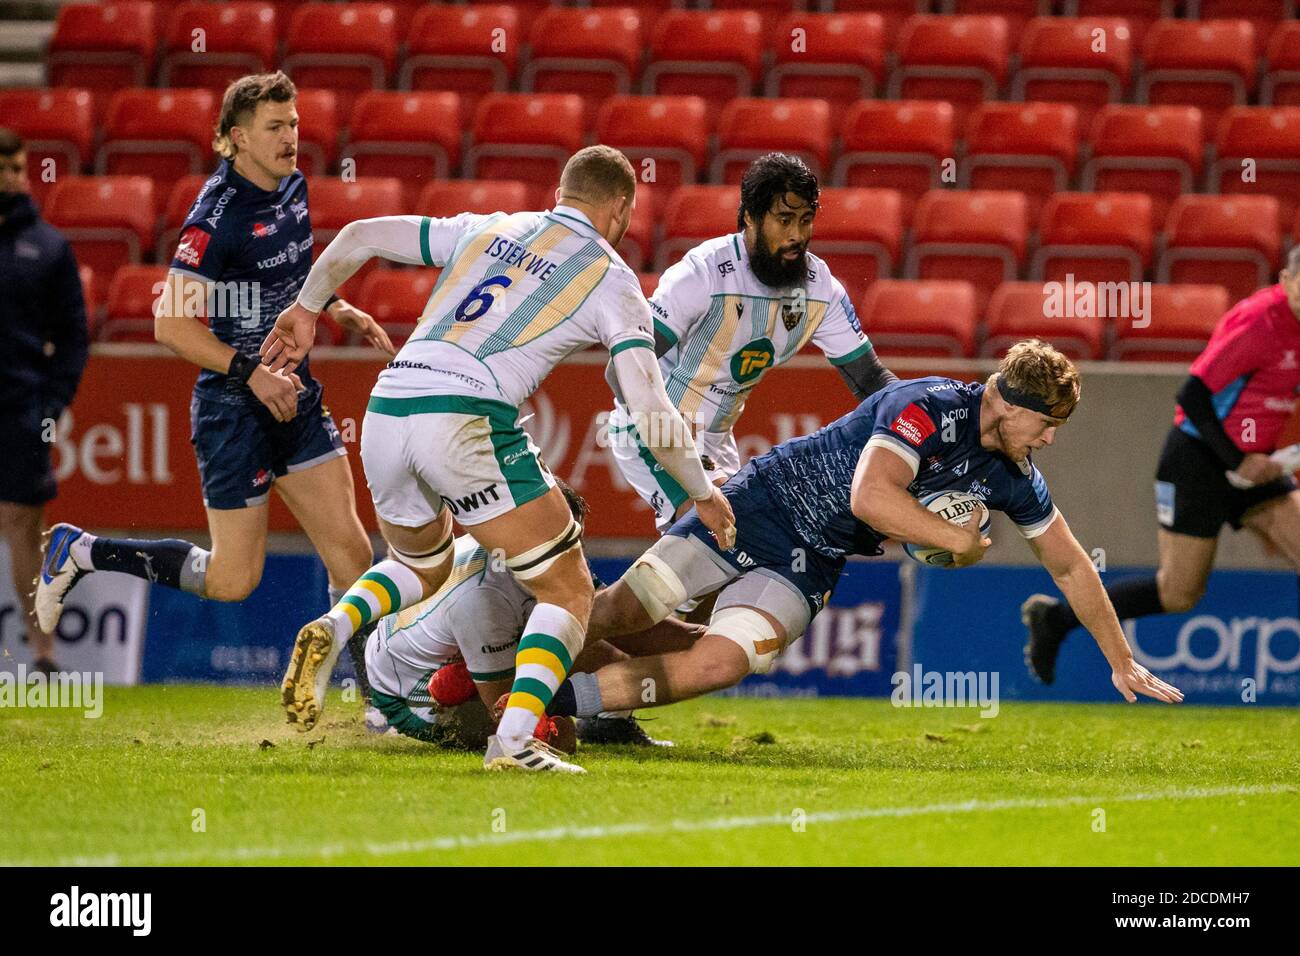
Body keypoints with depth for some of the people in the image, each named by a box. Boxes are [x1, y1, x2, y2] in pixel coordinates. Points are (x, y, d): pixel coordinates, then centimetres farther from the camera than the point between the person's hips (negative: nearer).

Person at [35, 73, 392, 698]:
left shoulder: (292, 186, 6)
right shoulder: (216, 217, -20)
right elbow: (171, 325, -21)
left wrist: (341, 312, 12)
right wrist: (253, 374, -24)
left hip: (293, 395, 7)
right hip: (232, 410, -7)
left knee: (348, 548, 0)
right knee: (234, 580, 0)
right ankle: (78, 553, 14)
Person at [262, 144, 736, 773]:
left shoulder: (486, 230, 23)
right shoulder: (611, 279, 10)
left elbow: (359, 237, 21)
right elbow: (649, 409, 2)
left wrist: (307, 308, 34)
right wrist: (702, 494, 15)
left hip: (384, 415, 6)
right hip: (467, 419, -5)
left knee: (423, 565, 32)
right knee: (568, 592, 6)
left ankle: (331, 631, 3)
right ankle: (514, 738, -15)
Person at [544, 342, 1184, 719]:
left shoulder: (1014, 479, -1)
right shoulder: (931, 407, -23)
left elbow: (1070, 565, 13)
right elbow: (870, 497, -36)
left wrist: (1122, 663, 16)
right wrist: (963, 542, -24)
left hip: (808, 567, 5)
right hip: (764, 504, -5)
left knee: (717, 665, -20)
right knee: (621, 612, -13)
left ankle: (558, 700, -11)